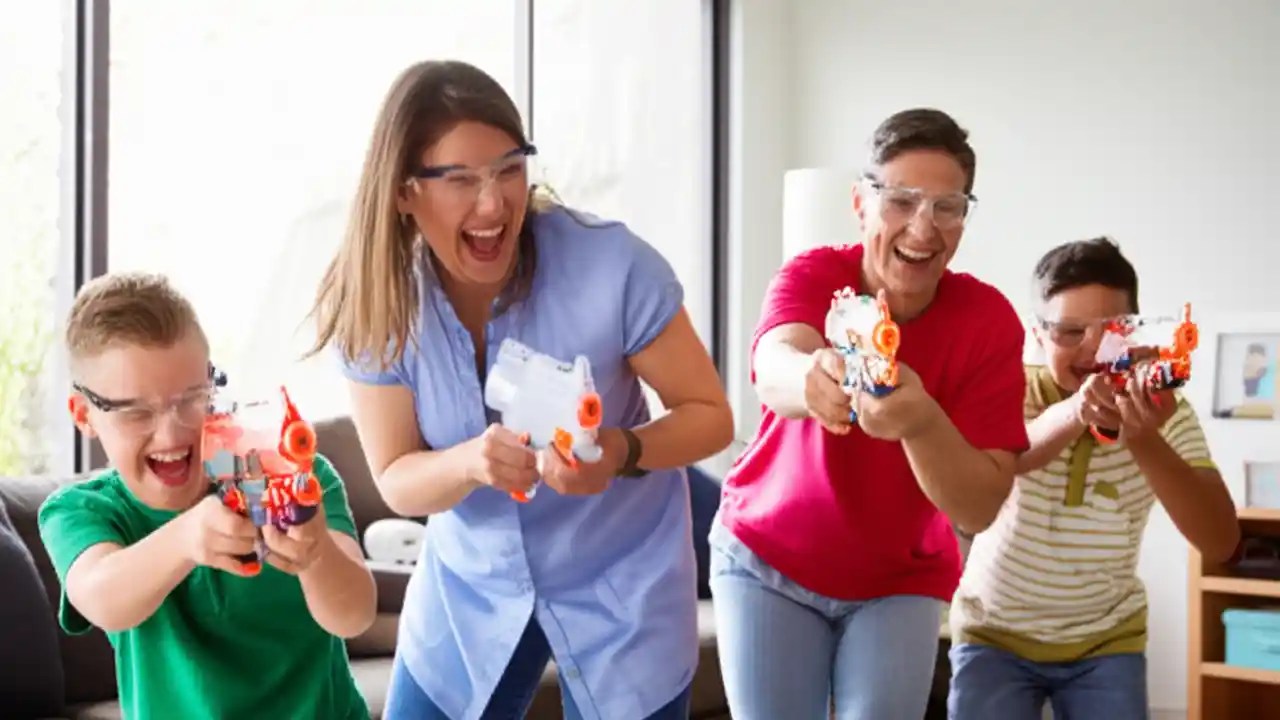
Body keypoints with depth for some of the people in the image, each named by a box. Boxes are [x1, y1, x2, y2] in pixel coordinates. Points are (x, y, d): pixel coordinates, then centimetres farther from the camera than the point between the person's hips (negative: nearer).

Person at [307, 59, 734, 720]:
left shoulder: (612, 264, -24)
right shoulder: (372, 303, -15)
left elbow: (710, 415, -13)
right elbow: (396, 480, -10)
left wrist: (622, 452, -34)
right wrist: (468, 462, -33)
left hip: (621, 583, -2)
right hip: (470, 583, 2)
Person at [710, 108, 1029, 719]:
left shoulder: (990, 321, -17)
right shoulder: (813, 276, -18)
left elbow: (979, 508, -24)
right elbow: (774, 369, -42)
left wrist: (921, 422, -45)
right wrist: (812, 379, -67)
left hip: (900, 580, 1)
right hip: (767, 559, 0)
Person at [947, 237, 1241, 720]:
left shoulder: (1164, 412, -10)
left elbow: (1220, 543, -23)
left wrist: (1145, 440, -39)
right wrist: (1070, 415, -54)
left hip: (1107, 643, 1)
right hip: (994, 634, -1)